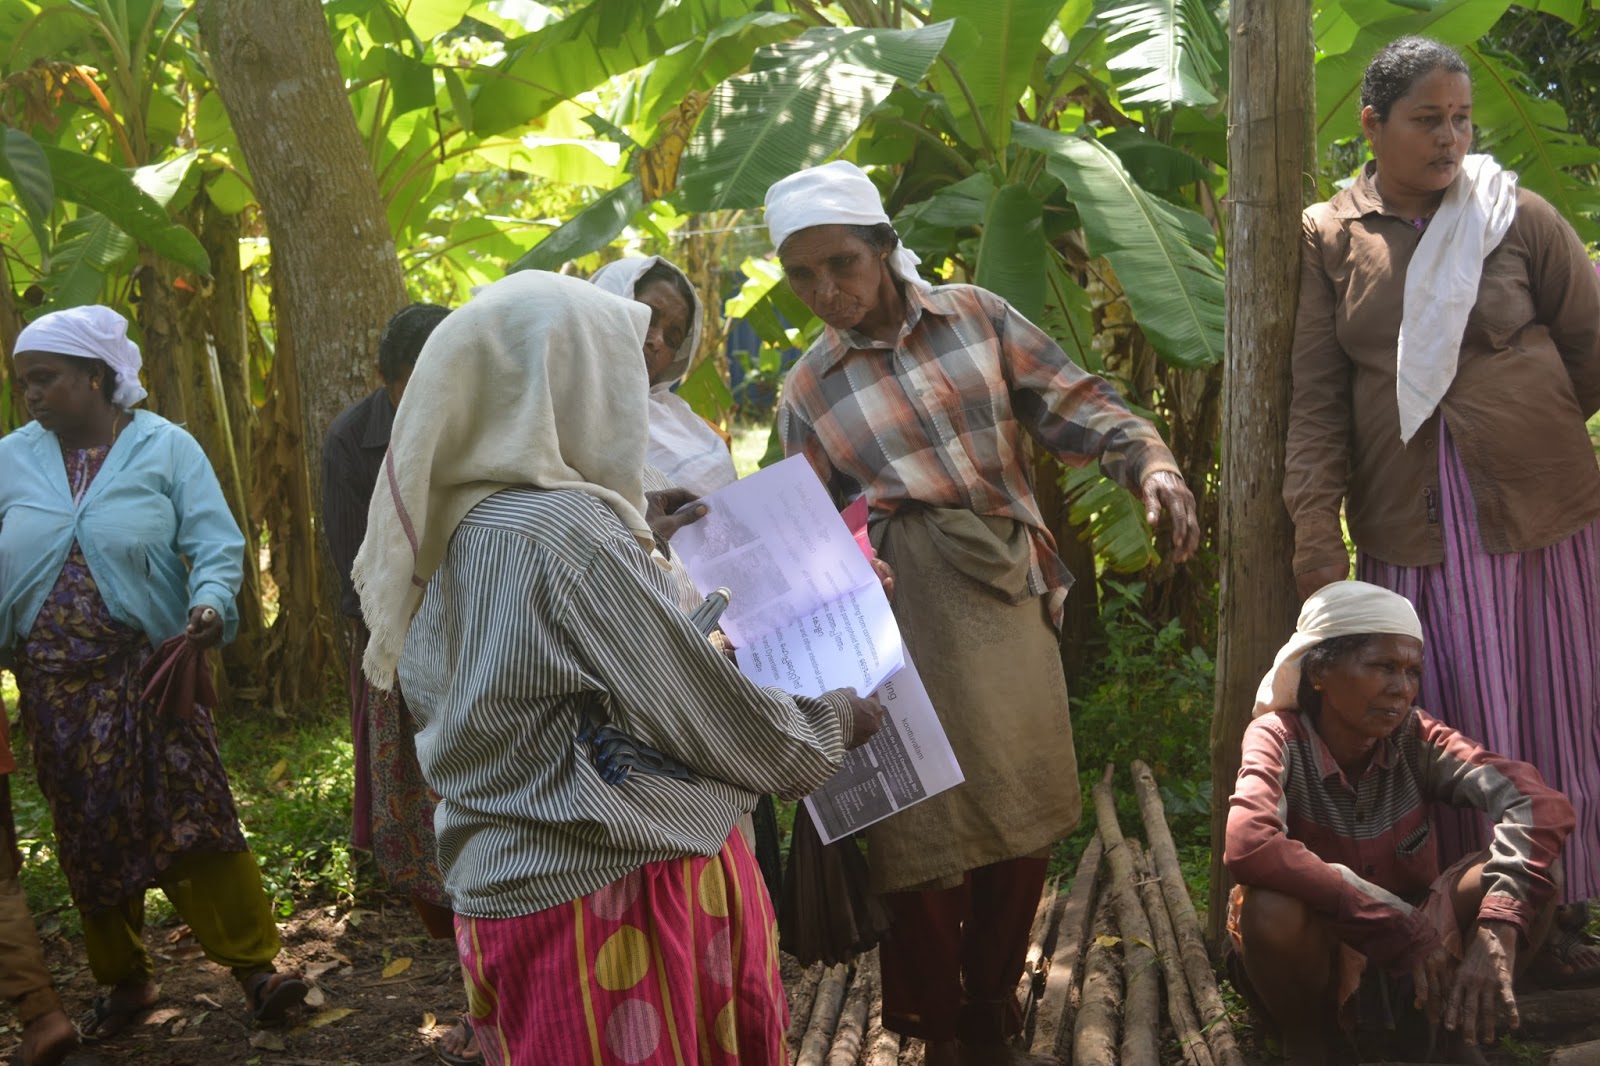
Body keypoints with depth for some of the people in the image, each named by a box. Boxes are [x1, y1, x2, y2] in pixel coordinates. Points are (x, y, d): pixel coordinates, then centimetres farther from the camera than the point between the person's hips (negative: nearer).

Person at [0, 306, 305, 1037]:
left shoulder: (165, 448, -4)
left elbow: (216, 545, -8)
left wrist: (211, 603, -27)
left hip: (147, 670, -3)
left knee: (191, 817, -5)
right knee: (89, 832, 11)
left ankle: (253, 964, 5)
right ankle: (124, 978, 27)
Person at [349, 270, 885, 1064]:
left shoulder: (455, 526, 4)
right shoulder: (564, 529, -21)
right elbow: (704, 711, -16)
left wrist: (634, 546, 24)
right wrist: (832, 724, 0)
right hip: (616, 891, -9)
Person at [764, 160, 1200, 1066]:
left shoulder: (976, 316, 7)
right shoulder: (807, 393, 7)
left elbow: (1078, 404, 2)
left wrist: (1151, 465, -16)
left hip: (1010, 598, 2)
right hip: (900, 611, -2)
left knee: (1024, 817, 9)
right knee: (930, 829, 0)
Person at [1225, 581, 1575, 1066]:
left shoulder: (1415, 737, -13)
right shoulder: (1280, 738, -21)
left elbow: (1540, 804, -27)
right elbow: (1247, 845, -41)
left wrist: (1497, 932, -42)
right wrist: (1401, 925, -39)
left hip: (1413, 948, 3)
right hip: (1314, 953, -3)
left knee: (1524, 874, -21)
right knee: (1273, 908, -36)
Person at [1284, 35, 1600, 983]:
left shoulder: (1517, 218, 2)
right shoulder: (1329, 239, 3)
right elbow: (1316, 401, -1)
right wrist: (1318, 543, -6)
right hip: (1413, 529, 0)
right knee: (1453, 731, 2)